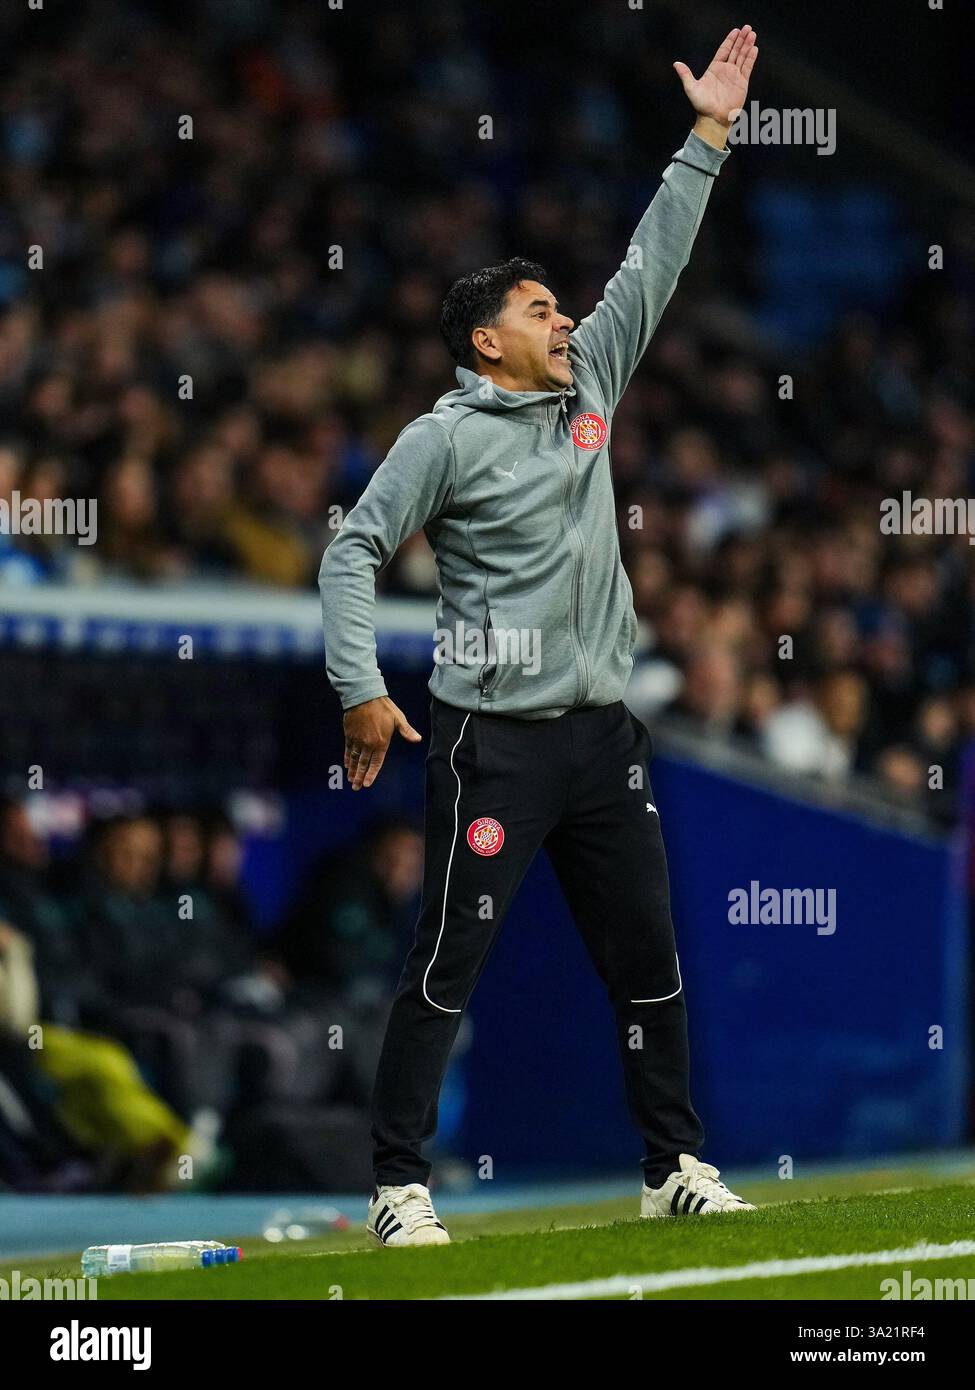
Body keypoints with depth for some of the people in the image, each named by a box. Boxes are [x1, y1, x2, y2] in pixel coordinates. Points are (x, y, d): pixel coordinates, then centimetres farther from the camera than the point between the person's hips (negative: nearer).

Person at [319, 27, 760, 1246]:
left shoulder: (588, 391, 13)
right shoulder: (446, 436, -5)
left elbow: (649, 271, 14)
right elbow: (354, 549, -7)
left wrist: (707, 137, 11)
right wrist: (360, 690, -16)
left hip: (603, 733, 7)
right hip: (493, 738, -7)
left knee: (648, 960, 10)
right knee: (447, 964, -6)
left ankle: (675, 1166, 19)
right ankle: (399, 1184, -3)